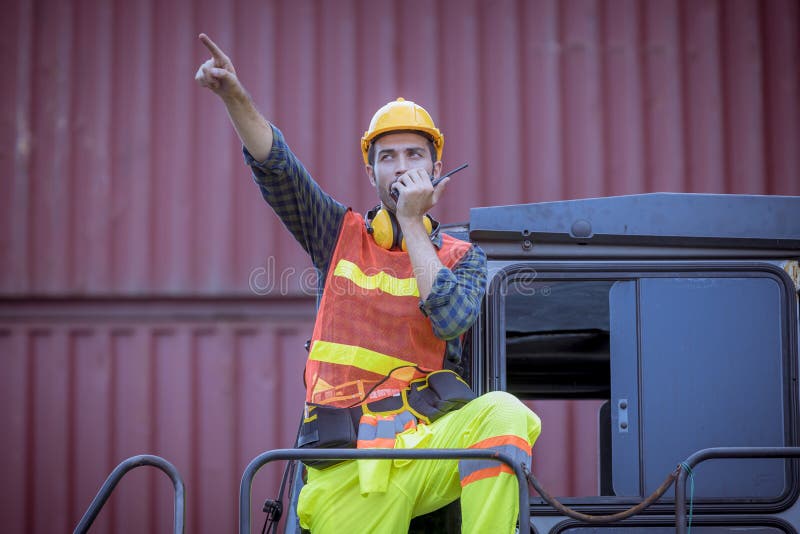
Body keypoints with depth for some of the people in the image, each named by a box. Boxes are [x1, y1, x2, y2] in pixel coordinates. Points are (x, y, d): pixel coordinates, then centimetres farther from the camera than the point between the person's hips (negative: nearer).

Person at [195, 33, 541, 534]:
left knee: (502, 413, -31)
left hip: (425, 442, 0)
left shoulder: (463, 257, 12)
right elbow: (275, 164, 1)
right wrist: (235, 97, -16)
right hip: (346, 461, 1)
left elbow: (451, 319, -10)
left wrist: (412, 222, -4)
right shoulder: (342, 234, 14)